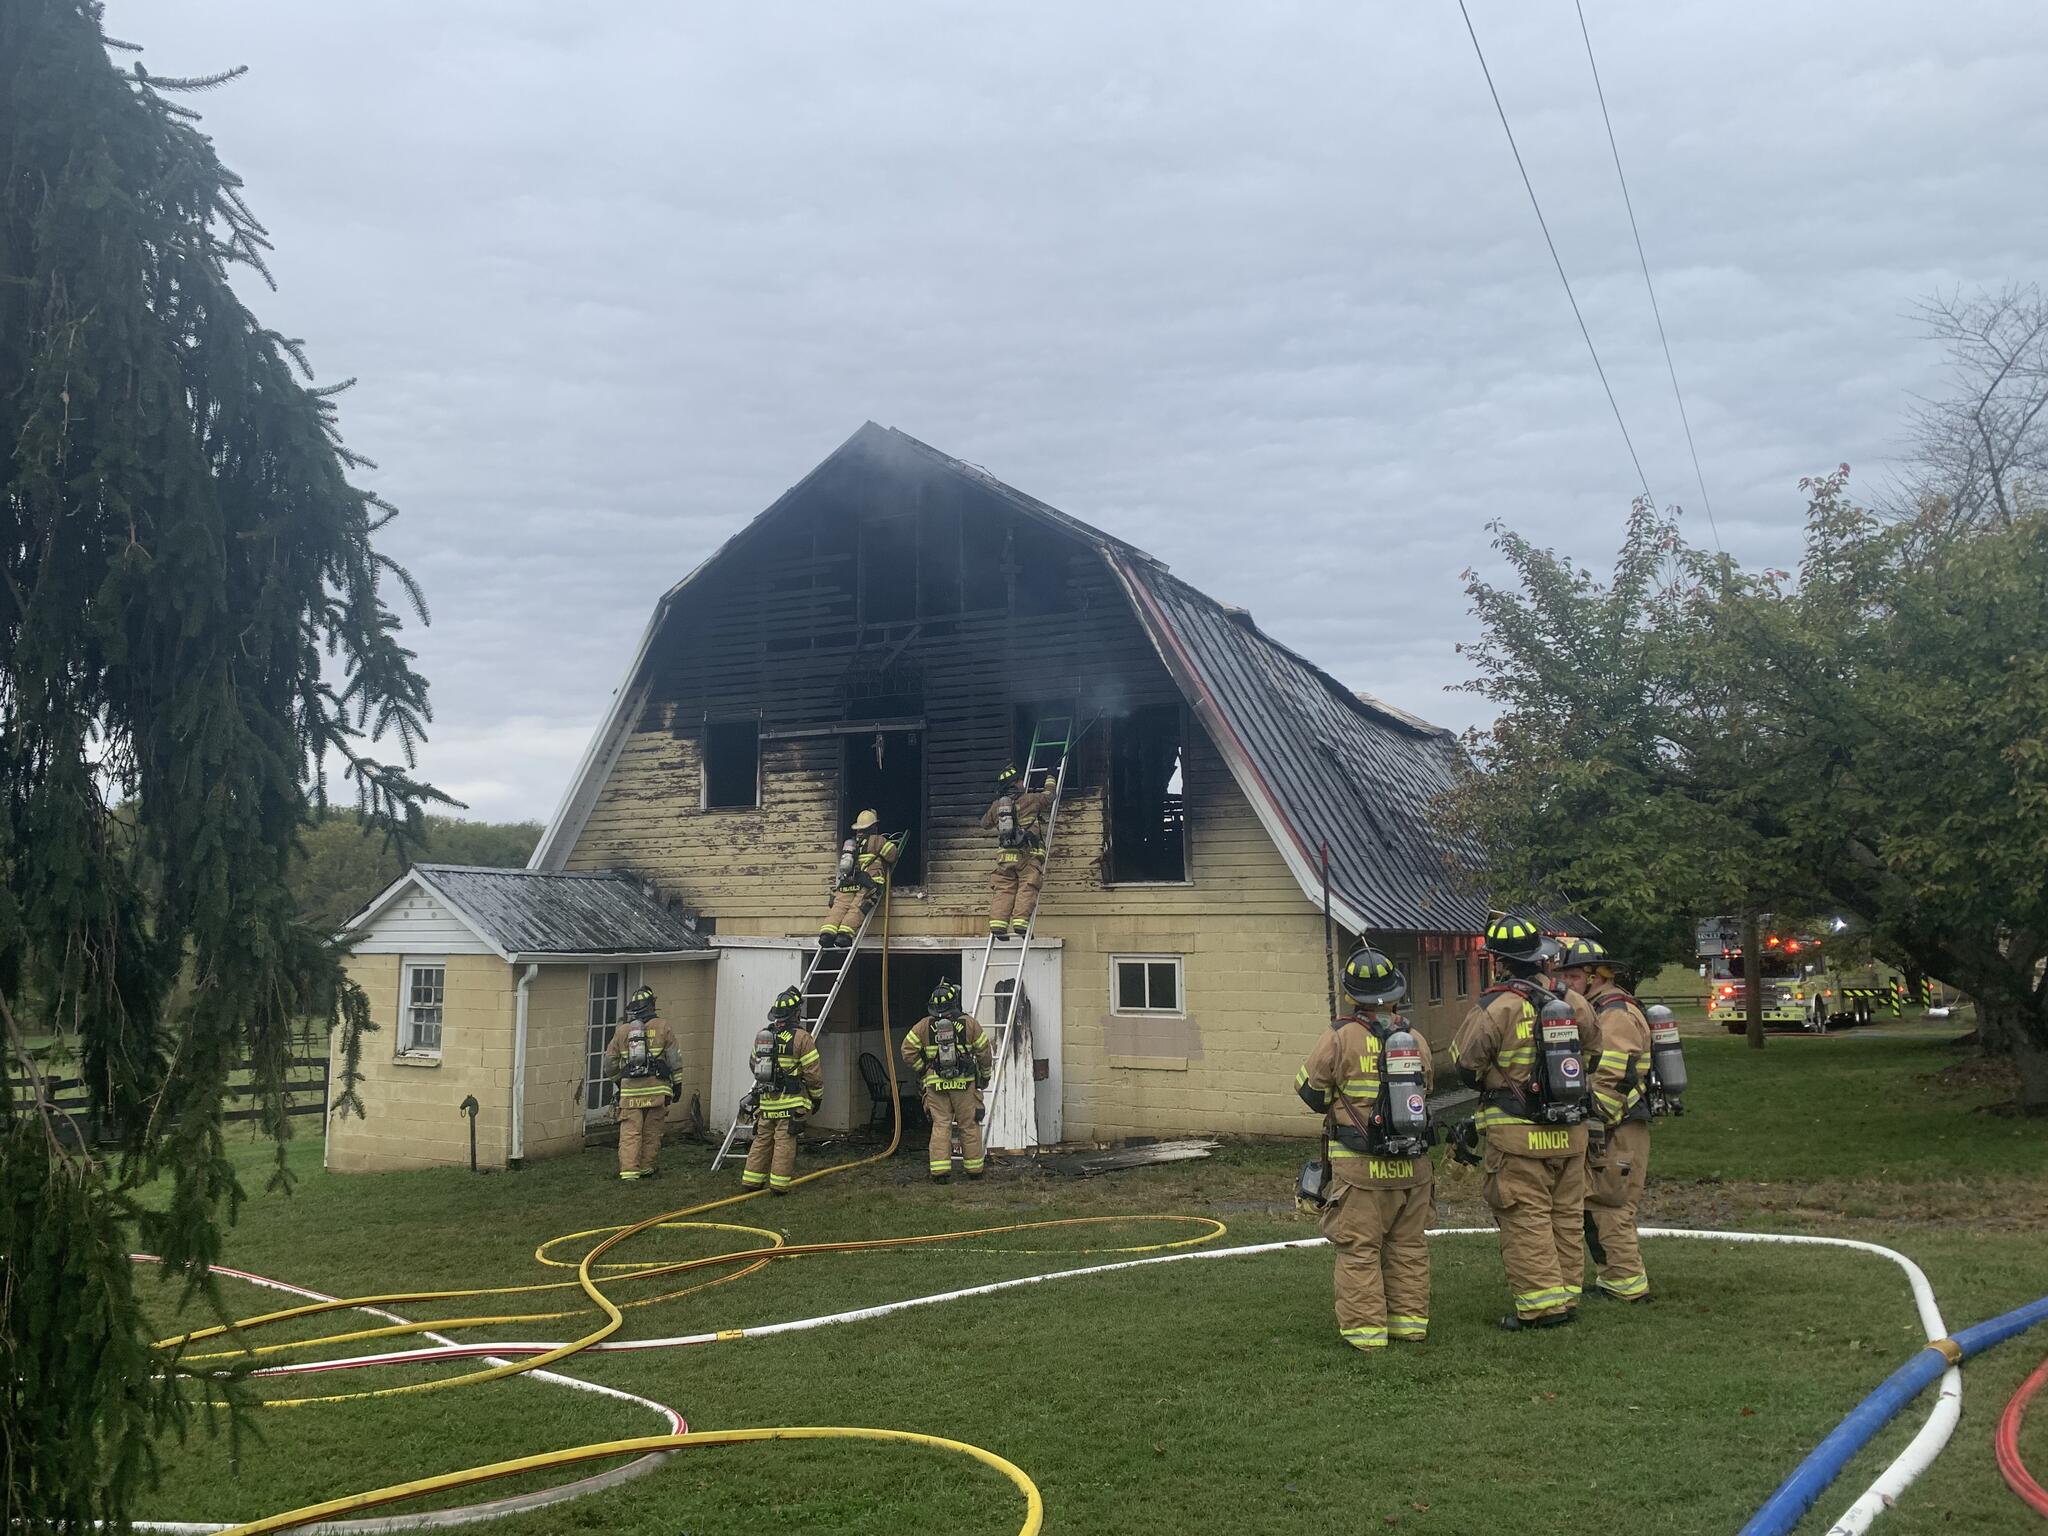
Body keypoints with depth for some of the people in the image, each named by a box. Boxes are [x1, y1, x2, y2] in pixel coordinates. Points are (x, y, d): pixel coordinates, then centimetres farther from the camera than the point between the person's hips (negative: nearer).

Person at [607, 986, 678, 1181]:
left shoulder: (622, 1030, 6)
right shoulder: (662, 1028, 0)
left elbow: (611, 1061, 13)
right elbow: (673, 1058, 1)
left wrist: (618, 1081, 29)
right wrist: (676, 1084, 10)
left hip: (630, 1091, 1)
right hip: (657, 1088, -1)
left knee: (630, 1132, 0)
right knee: (651, 1131, 11)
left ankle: (629, 1170, -10)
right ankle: (646, 1168, 18)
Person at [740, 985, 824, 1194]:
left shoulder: (761, 1036, 8)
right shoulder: (801, 1038, -11)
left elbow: (755, 1066, 20)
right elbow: (813, 1072, -10)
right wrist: (817, 1096, 4)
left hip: (766, 1099, 5)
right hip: (791, 1101, -5)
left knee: (762, 1139, 13)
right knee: (785, 1141, -2)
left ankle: (751, 1180, 15)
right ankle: (779, 1183, -2)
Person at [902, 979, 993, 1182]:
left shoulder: (924, 1025, 2)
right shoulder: (968, 1023, 0)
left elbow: (908, 1051, -2)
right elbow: (984, 1052, 2)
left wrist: (922, 1071, 11)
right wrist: (985, 1076, 16)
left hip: (935, 1084, 1)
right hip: (965, 1083, -1)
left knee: (940, 1126, 3)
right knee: (969, 1126, 8)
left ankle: (940, 1171, -3)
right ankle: (974, 1169, 17)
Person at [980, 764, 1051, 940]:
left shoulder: (997, 804, 16)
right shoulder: (1031, 799, 5)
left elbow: (985, 824, 33)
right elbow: (1049, 797, 24)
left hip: (1004, 854, 4)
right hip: (1028, 854, -4)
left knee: (1003, 890, 2)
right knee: (1026, 889, -8)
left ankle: (998, 924, -13)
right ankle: (1020, 923, -23)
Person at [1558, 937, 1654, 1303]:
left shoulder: (1616, 1014, -15)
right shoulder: (1591, 1011, 19)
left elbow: (1614, 1080, -22)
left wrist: (1598, 1128, -22)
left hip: (1619, 1132, -10)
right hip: (1605, 1129, 10)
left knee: (1607, 1206, -7)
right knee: (1597, 1204, 14)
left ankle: (1626, 1283, -1)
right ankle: (1616, 1277, 23)